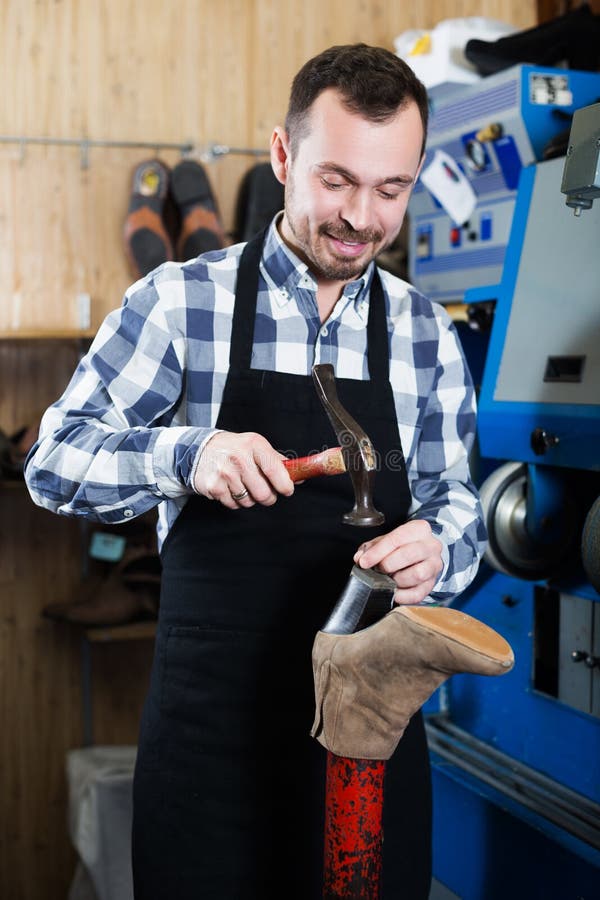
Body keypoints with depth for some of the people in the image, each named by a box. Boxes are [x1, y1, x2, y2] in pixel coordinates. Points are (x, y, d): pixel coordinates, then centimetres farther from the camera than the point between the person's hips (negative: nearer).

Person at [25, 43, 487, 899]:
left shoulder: (428, 335, 5)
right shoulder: (180, 301, -4)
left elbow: (455, 500, 10)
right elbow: (53, 462, -4)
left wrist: (438, 549, -14)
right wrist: (187, 456, -22)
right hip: (211, 723, -2)